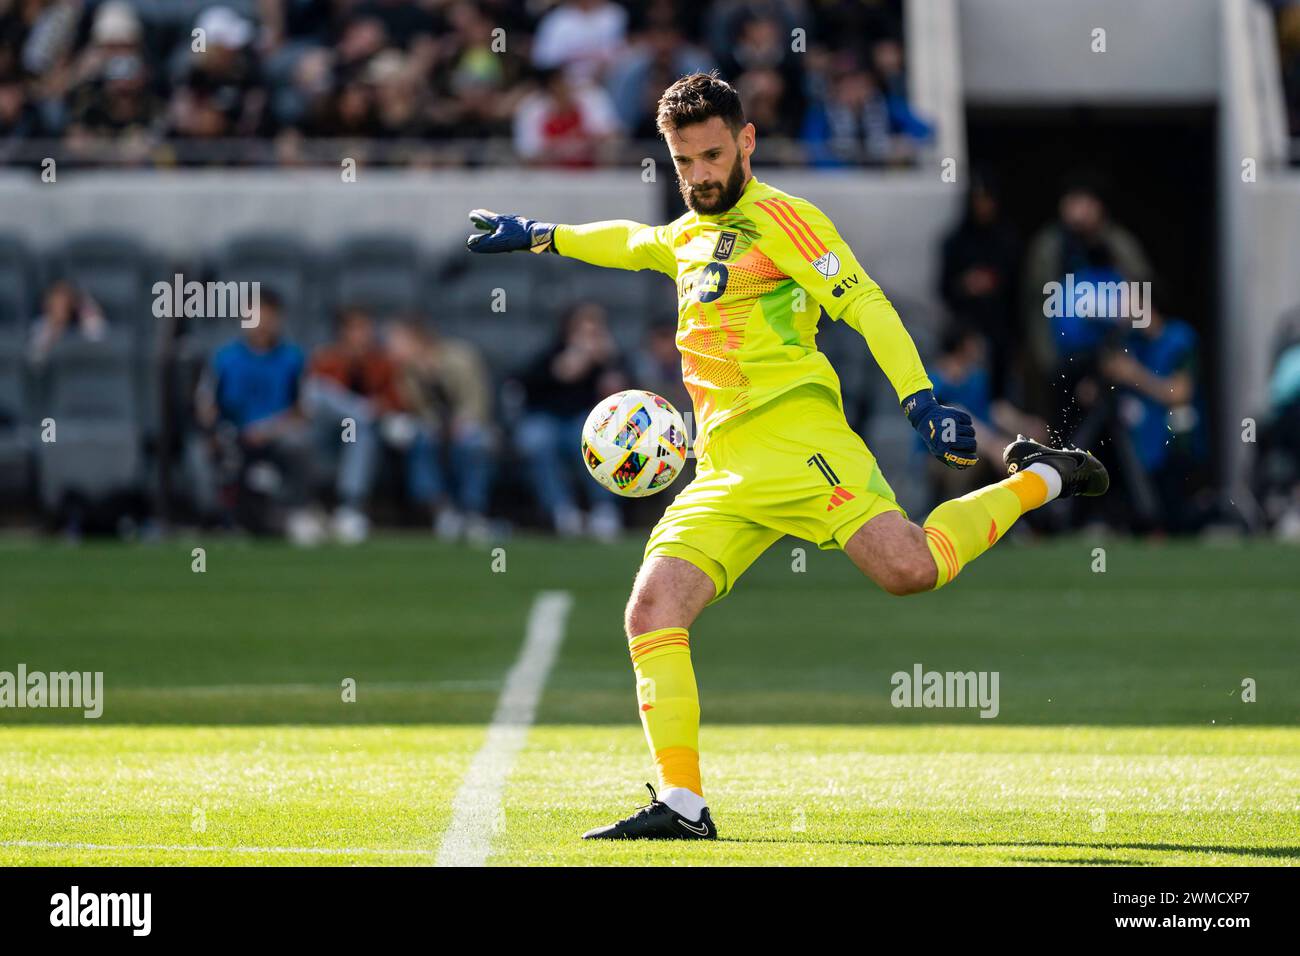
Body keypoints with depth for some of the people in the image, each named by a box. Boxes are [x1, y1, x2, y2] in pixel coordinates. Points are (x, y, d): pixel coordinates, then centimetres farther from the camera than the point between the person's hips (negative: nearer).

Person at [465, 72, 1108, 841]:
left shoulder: (777, 217, 2)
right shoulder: (688, 236, 26)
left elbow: (863, 302, -7)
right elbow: (633, 242, 51)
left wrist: (922, 401, -18)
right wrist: (541, 237, 53)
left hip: (792, 436, -7)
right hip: (725, 471, 7)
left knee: (907, 567, -27)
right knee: (652, 613, -9)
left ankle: (1036, 481, -3)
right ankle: (682, 805, -8)